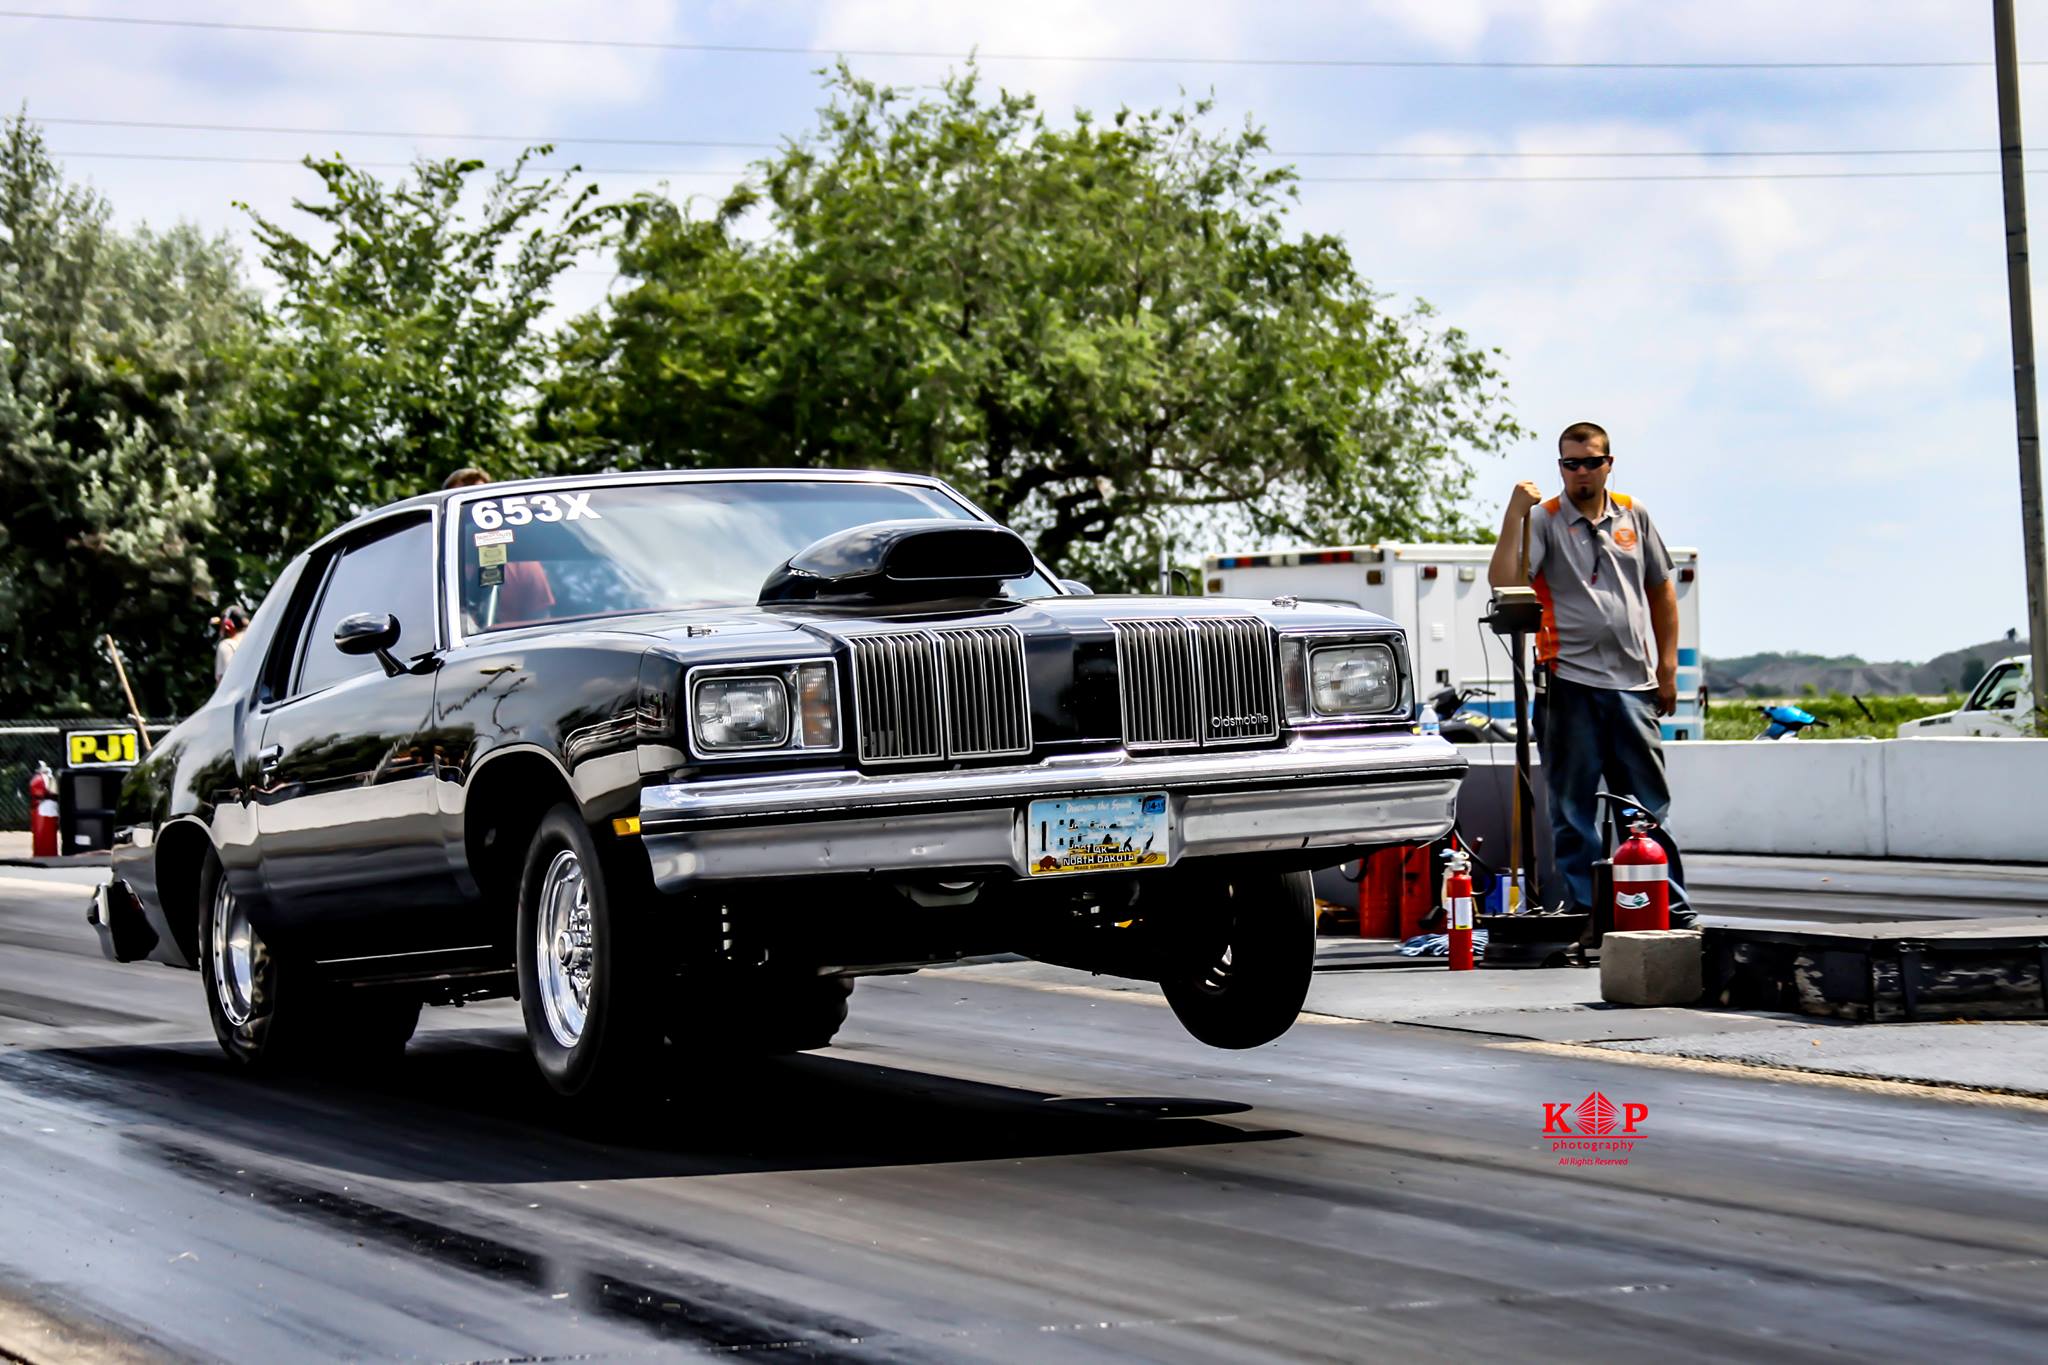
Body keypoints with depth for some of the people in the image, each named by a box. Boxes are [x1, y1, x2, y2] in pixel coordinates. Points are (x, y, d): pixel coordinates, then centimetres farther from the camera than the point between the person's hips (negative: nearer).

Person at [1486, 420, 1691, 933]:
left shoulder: (1634, 516, 11)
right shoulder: (1544, 518, -1)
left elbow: (1661, 590, 19)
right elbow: (1503, 583, -14)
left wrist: (1667, 667, 12)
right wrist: (1514, 516, -21)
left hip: (1634, 683, 3)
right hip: (1570, 683, -3)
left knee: (1649, 808, 7)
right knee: (1573, 810, 1)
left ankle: (1671, 912, 12)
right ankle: (1587, 914, 6)